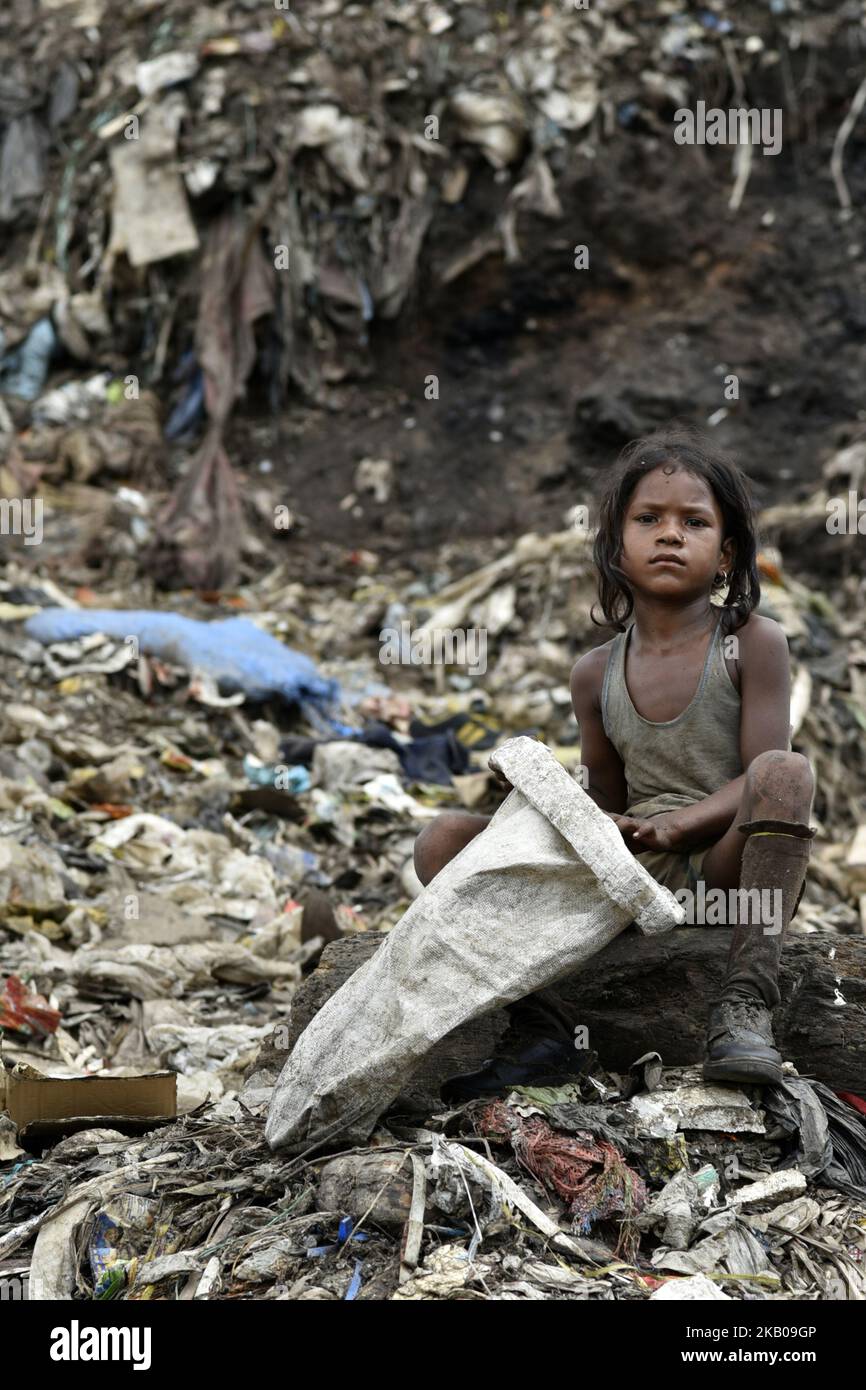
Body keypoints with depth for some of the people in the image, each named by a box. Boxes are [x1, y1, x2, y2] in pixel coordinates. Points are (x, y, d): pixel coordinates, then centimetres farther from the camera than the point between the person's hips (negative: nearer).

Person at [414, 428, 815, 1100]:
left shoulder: (754, 644, 0)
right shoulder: (597, 673, 11)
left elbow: (764, 780, -9)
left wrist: (675, 825, -25)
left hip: (726, 869, -3)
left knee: (788, 771, -34)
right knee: (443, 842, -9)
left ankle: (744, 1004, -34)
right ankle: (542, 1025, -23)